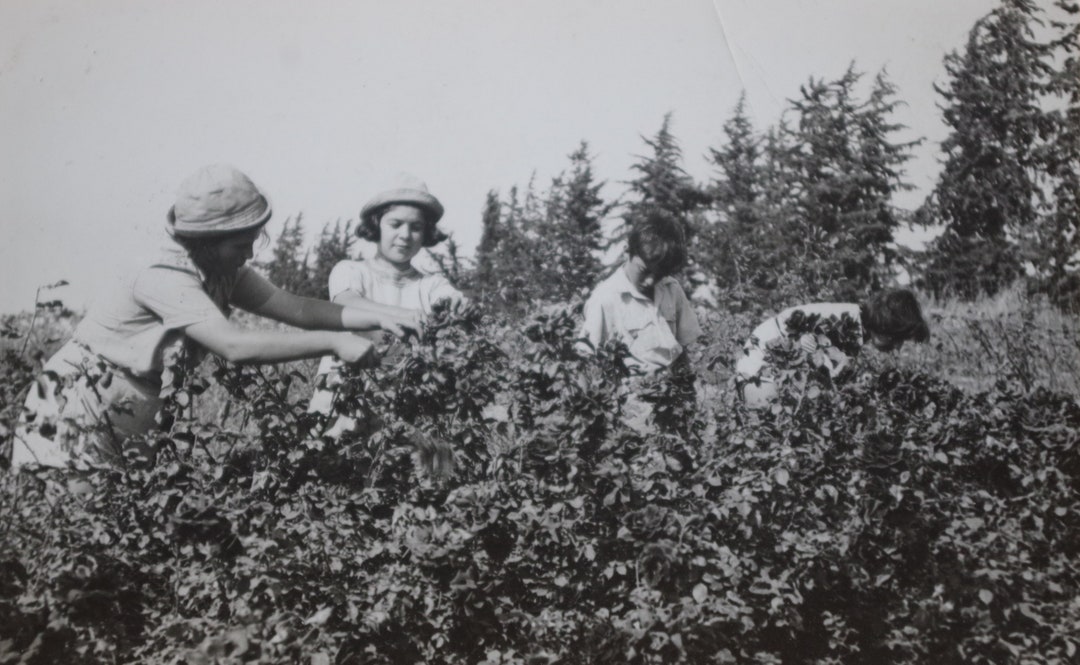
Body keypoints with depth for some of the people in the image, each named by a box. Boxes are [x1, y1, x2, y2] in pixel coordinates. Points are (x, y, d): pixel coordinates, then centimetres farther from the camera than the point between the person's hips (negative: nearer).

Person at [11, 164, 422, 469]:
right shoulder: (164, 279, -28)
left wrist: (378, 315, -18)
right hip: (69, 423, -8)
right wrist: (333, 342, -37)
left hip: (122, 433, 8)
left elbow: (297, 308, -6)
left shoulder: (225, 274, -2)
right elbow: (236, 345, -38)